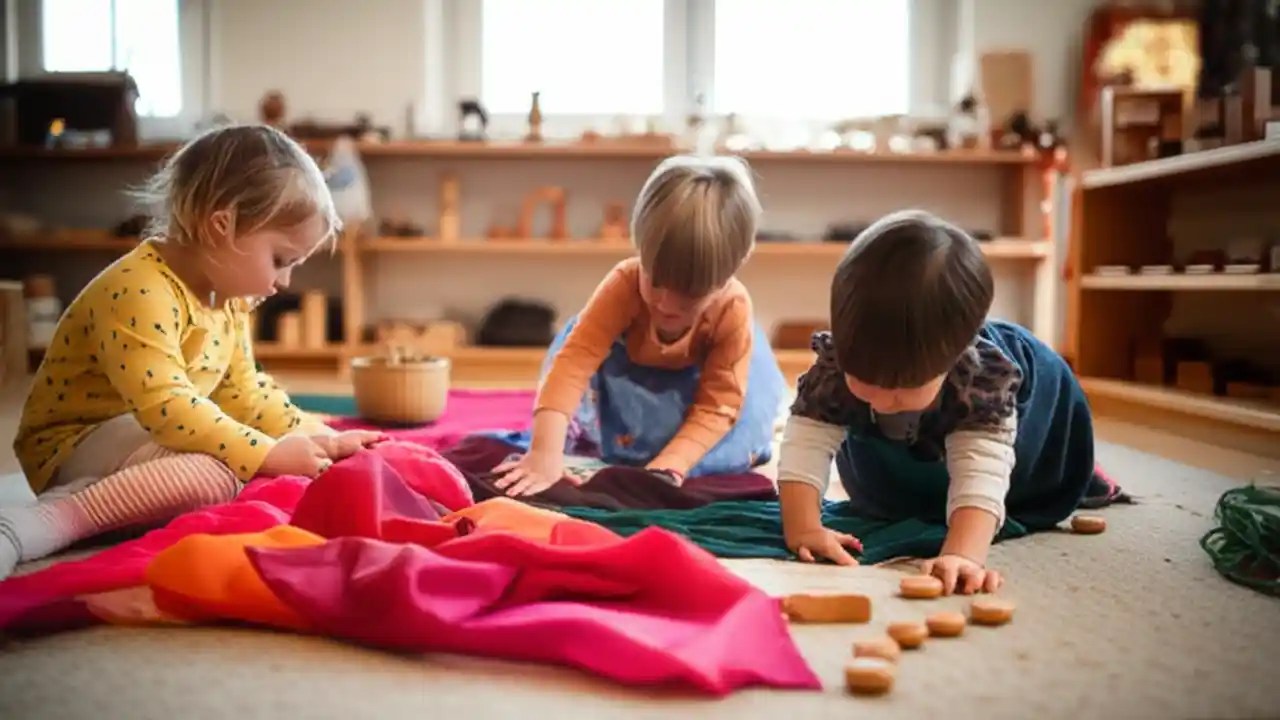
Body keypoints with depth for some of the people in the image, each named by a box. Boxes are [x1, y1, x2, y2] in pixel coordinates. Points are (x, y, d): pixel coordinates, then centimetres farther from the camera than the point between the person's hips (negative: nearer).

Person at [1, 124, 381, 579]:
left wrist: (314, 437, 2)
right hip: (77, 445, -10)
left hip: (145, 437, 10)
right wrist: (269, 453, -30)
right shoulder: (138, 292, -25)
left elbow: (244, 391, 13)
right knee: (215, 472, -32)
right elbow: (166, 408, -33)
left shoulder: (227, 297, 5)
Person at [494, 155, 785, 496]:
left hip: (692, 381, -1)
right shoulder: (624, 283, -40)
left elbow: (716, 406, -34)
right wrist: (545, 453, -58)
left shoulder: (733, 311, -38)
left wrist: (666, 468, -48)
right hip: (627, 372, 1)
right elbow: (574, 360, -48)